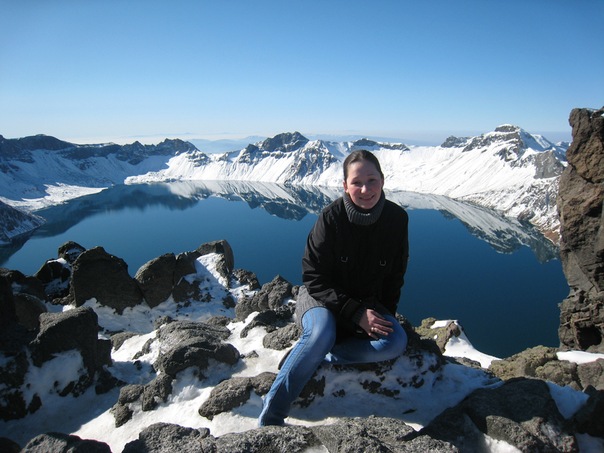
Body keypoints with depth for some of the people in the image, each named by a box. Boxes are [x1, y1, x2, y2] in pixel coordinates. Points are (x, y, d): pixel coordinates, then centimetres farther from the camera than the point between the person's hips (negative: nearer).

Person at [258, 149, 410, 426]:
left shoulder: (397, 219, -10)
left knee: (396, 343, -25)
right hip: (322, 298, -3)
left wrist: (383, 314, -7)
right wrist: (356, 313, -23)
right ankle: (270, 418, -23)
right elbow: (314, 279, -17)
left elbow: (395, 276, 4)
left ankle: (314, 358, -16)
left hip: (369, 304, 4)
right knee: (321, 334, -36)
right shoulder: (331, 218, -20)